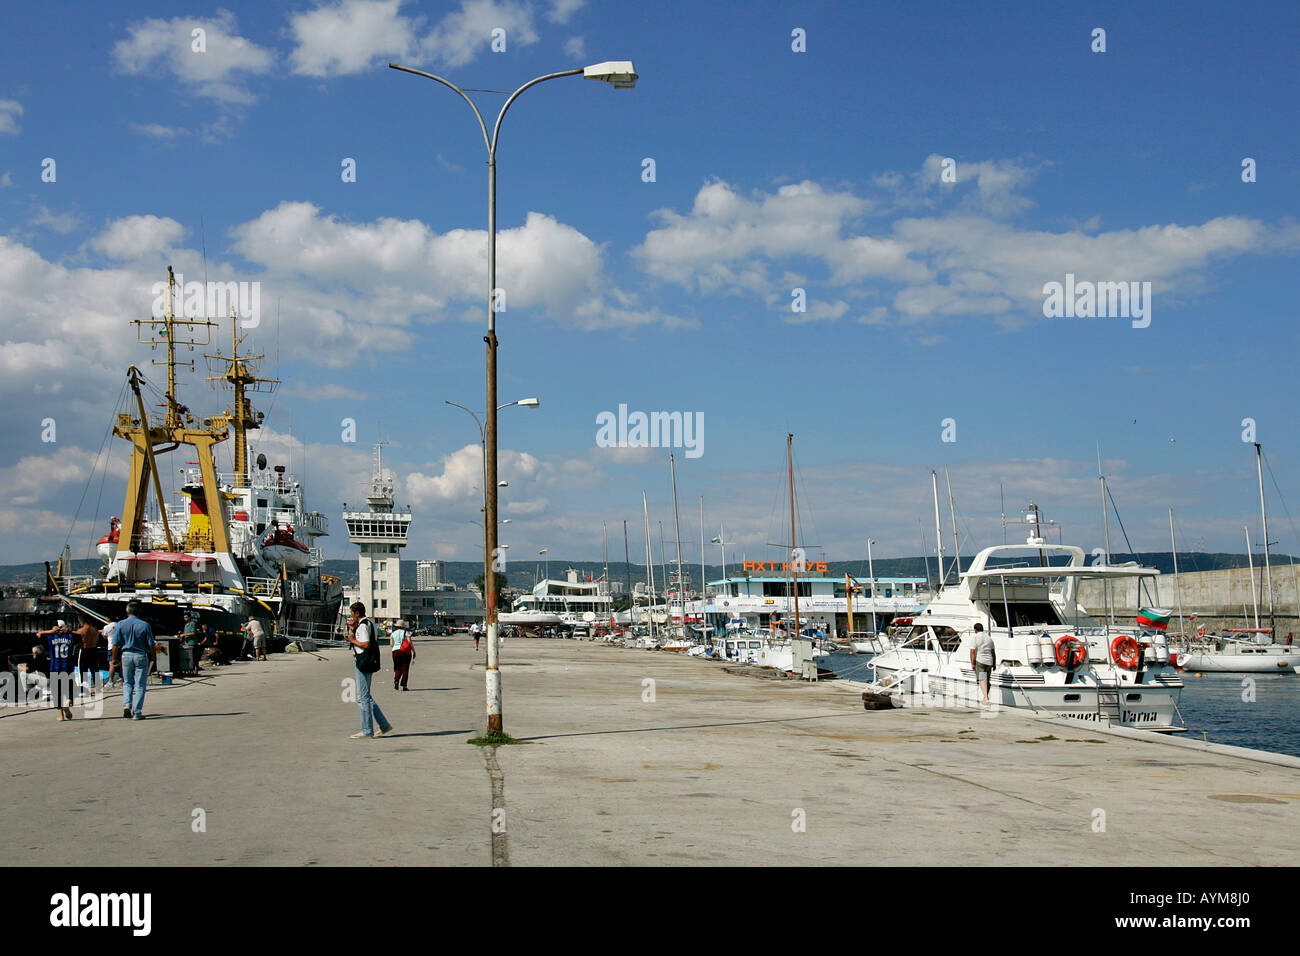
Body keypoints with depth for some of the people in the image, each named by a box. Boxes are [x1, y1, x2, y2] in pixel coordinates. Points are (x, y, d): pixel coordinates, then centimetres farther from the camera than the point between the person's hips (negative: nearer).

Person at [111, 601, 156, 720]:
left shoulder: (120, 625, -1)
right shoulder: (145, 625, -4)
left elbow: (115, 644, -3)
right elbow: (151, 645, -3)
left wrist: (115, 658, 8)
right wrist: (153, 657, 12)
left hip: (126, 655, 1)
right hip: (141, 656, -1)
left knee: (127, 682, 17)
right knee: (140, 685, 3)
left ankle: (127, 704, -4)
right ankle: (137, 712, 2)